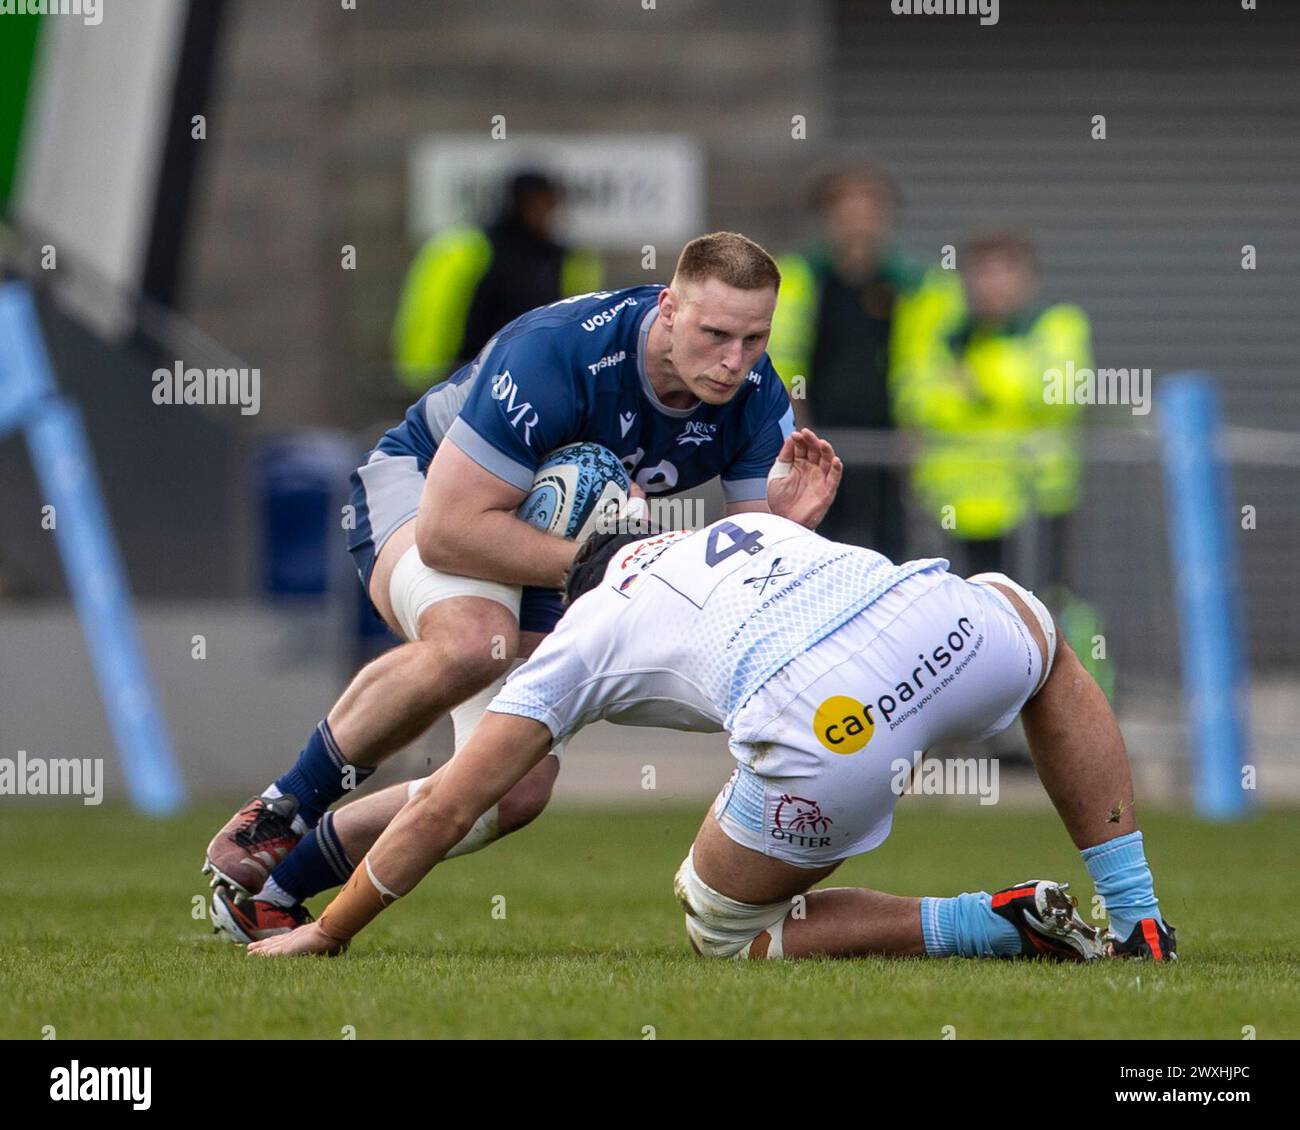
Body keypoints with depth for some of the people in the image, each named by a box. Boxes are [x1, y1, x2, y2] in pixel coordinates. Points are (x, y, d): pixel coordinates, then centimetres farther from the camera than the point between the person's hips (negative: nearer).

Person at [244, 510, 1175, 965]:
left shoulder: (582, 637, 26)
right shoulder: (756, 524, 38)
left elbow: (444, 809, 27)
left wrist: (327, 933, 36)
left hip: (827, 727, -4)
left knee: (725, 929, 24)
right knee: (1039, 638, 41)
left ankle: (998, 925, 5)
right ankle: (1136, 917, 29)